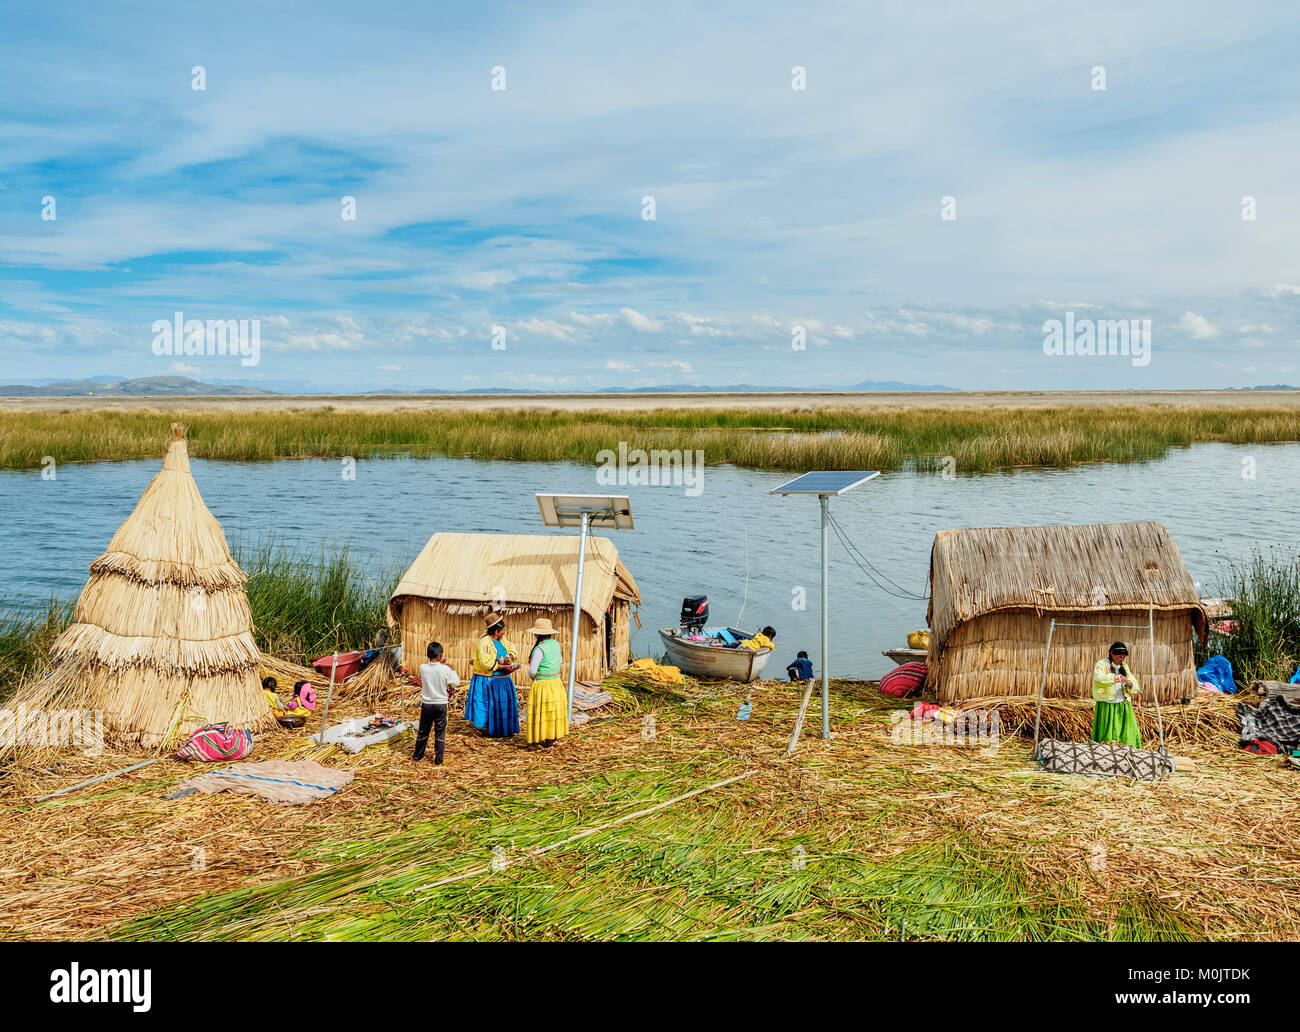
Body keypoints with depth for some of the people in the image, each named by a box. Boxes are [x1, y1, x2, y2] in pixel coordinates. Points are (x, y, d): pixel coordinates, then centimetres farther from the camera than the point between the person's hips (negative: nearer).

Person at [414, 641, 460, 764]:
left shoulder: (423, 668, -11)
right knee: (440, 733, 7)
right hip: (441, 704, -2)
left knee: (423, 731, 17)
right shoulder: (445, 669, -16)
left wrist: (439, 663, 20)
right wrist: (452, 670, 12)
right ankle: (438, 760, 10)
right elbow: (455, 682, -3)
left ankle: (418, 755, 31)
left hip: (426, 704, 2)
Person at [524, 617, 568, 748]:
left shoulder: (539, 649, -23)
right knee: (554, 711, 19)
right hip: (556, 683, 8)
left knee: (544, 712, 4)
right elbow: (560, 661, 18)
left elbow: (532, 671, -20)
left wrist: (532, 676, 1)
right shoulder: (555, 644, 1)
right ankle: (556, 737, 32)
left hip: (542, 685, -8)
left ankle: (548, 743, 12)